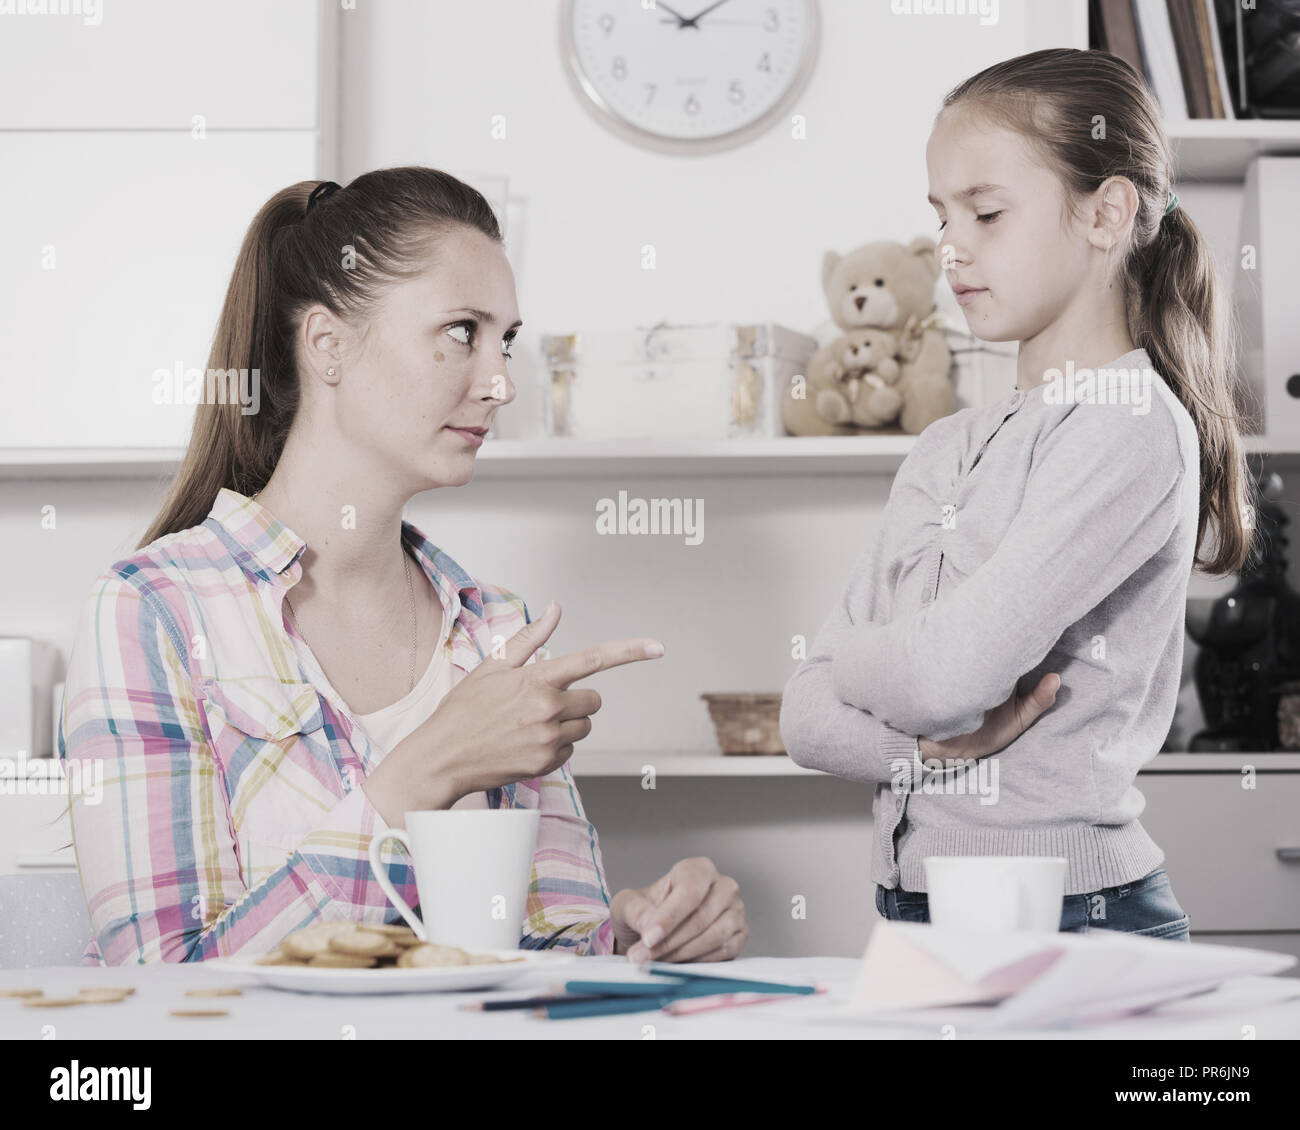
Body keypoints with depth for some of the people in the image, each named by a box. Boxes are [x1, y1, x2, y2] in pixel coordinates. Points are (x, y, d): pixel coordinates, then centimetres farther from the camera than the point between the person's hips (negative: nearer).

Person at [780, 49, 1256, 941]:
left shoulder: (1130, 427, -7)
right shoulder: (947, 449, 15)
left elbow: (947, 670, -18)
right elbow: (810, 715, 9)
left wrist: (854, 654, 3)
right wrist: (935, 736, -9)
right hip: (917, 916, 6)